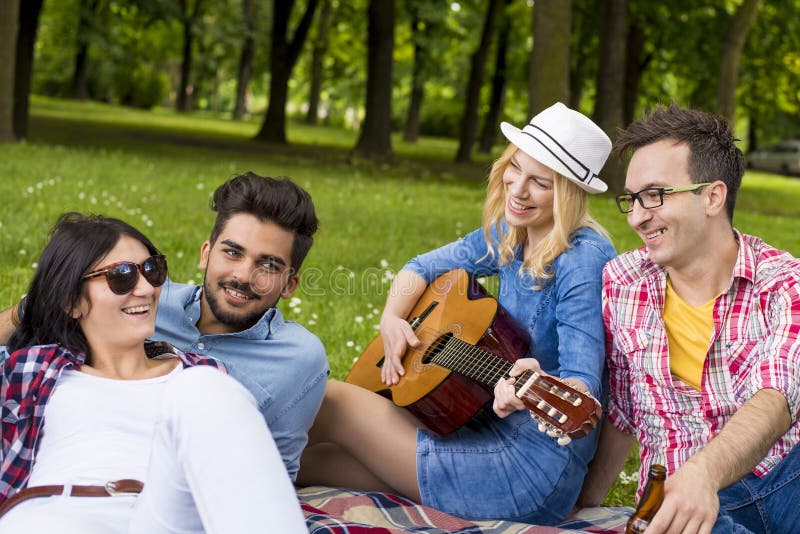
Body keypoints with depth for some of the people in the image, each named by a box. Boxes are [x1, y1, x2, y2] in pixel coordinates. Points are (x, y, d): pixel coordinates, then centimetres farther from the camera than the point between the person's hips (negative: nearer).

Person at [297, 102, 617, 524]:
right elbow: (423, 268, 16)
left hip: (534, 468, -7)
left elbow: (583, 386, -25)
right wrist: (391, 319, -4)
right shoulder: (510, 235, 6)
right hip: (489, 426, 7)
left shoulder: (584, 259, -19)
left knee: (326, 400, -5)